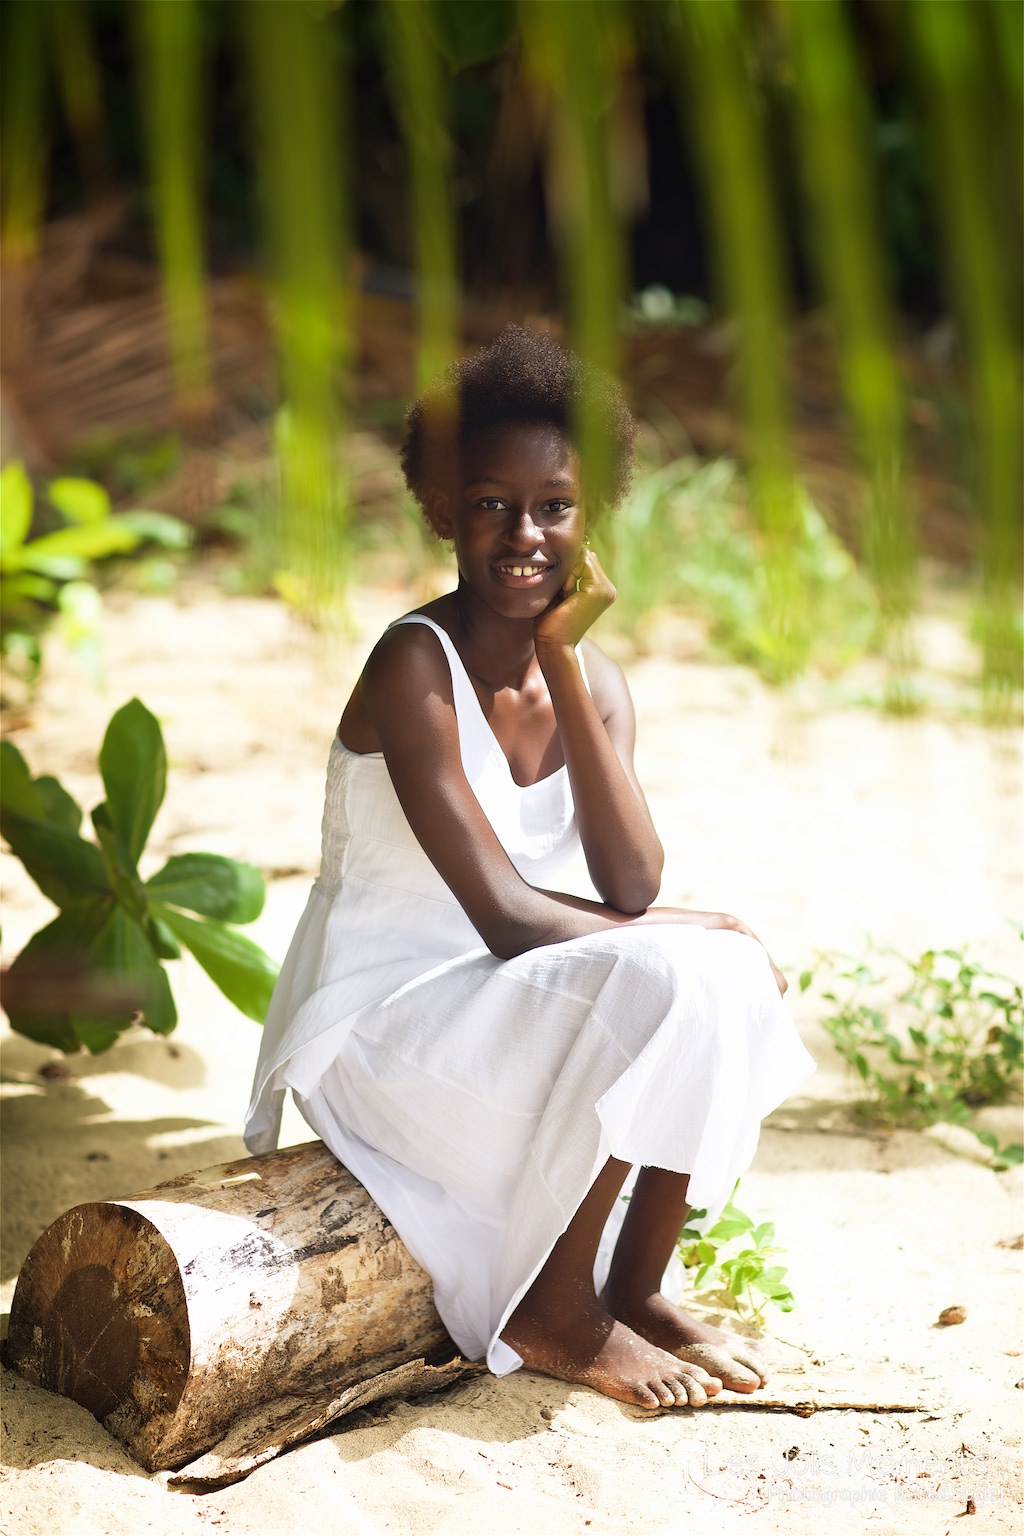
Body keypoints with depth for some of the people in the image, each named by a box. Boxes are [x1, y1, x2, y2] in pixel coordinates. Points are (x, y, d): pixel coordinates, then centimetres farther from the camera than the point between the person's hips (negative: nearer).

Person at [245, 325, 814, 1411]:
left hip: (504, 1001, 7)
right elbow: (506, 914, -23)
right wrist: (694, 935, -13)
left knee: (728, 981, -12)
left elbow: (631, 887, -13)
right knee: (656, 986, -25)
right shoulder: (414, 667, -20)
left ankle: (635, 1288, 0)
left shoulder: (592, 676, 3)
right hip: (375, 1025, -7)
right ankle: (553, 1316, -9)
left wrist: (563, 662, -16)